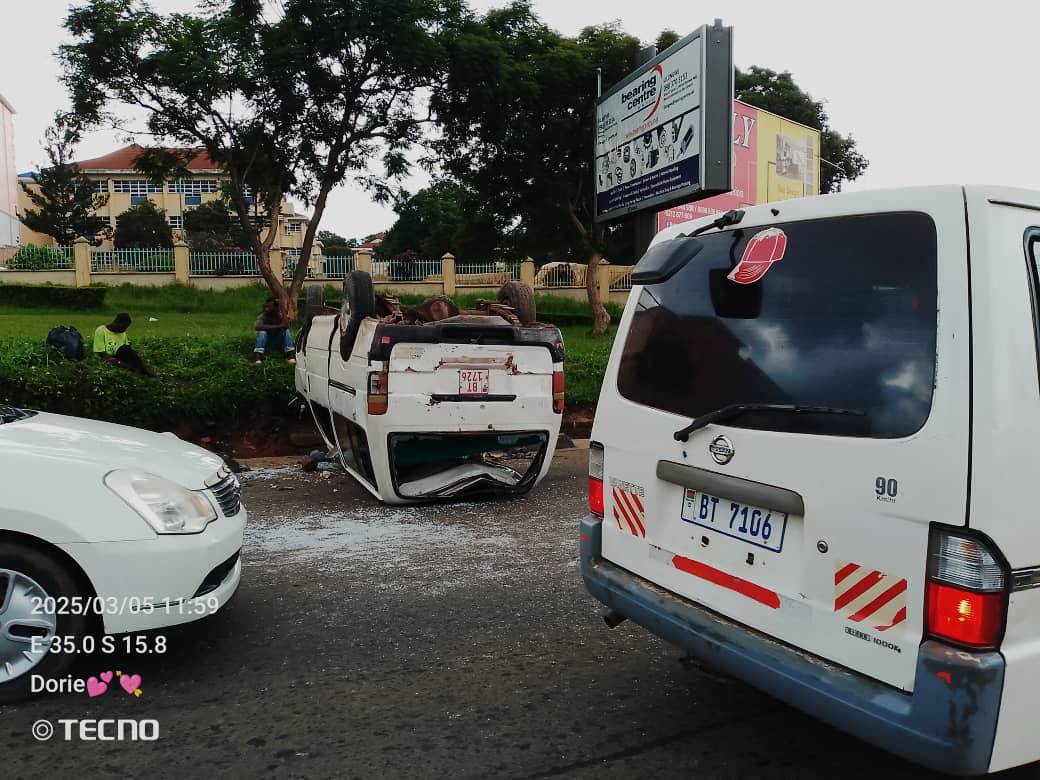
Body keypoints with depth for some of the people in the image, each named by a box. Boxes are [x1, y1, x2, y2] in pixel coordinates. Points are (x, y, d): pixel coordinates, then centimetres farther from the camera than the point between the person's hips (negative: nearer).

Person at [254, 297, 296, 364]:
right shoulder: (262, 316, -11)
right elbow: (258, 327, -33)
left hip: (279, 343, 1)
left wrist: (281, 310, -26)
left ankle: (291, 354, -32)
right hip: (266, 343, -1)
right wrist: (276, 327, -30)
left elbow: (286, 325, -30)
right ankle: (258, 356, -39)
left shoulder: (279, 315, -9)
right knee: (262, 332, -29)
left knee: (286, 331, -24)